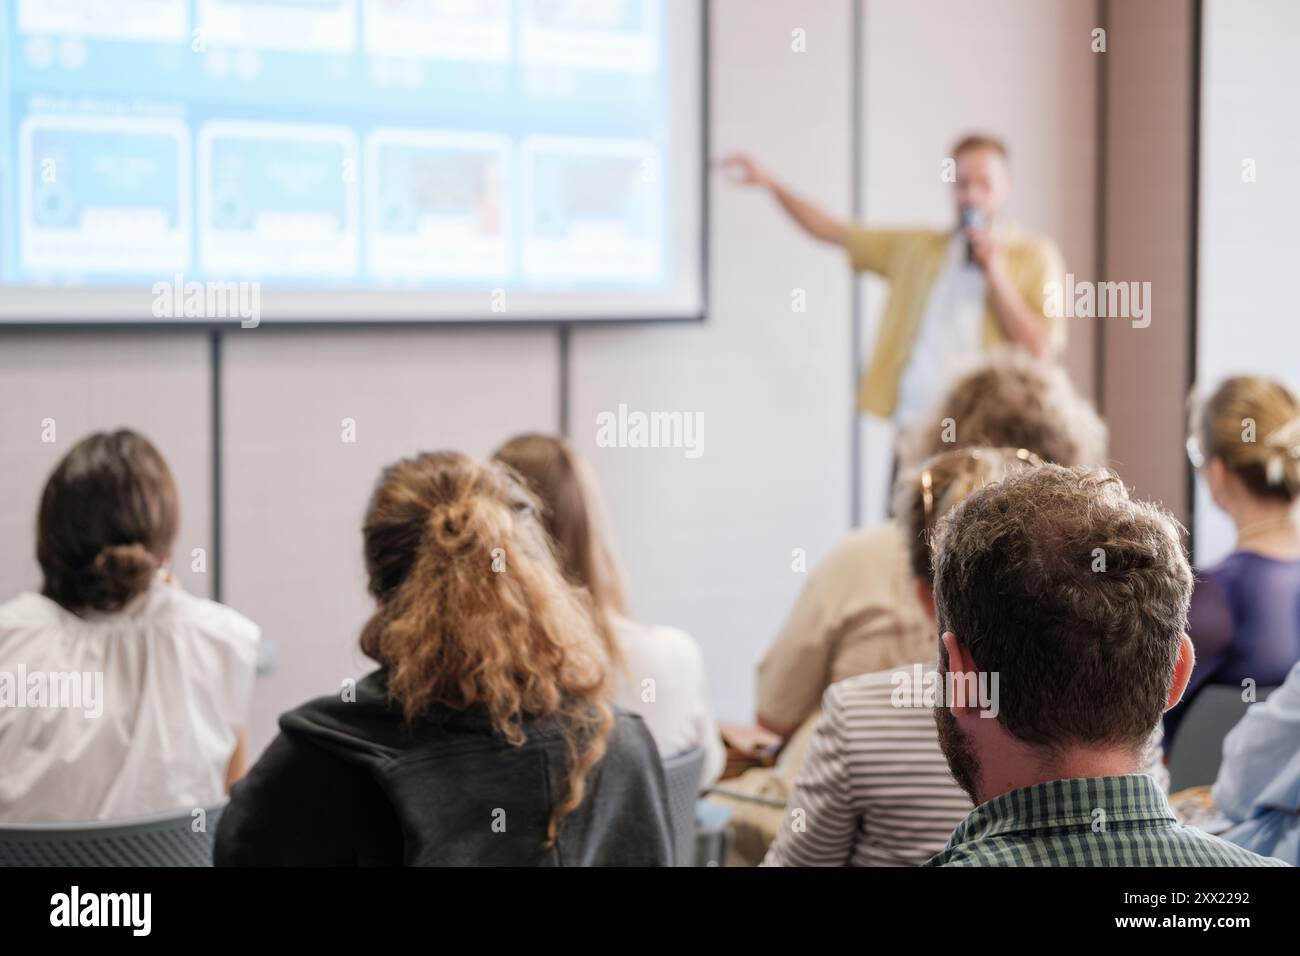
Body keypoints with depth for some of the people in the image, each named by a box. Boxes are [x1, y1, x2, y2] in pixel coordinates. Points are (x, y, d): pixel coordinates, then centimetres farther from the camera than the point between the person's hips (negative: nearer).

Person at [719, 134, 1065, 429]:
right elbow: (833, 231, 17)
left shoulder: (1036, 256, 7)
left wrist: (997, 275, -6)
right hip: (916, 428, 3)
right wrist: (770, 184, 8)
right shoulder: (919, 248, 17)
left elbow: (1040, 348, -2)